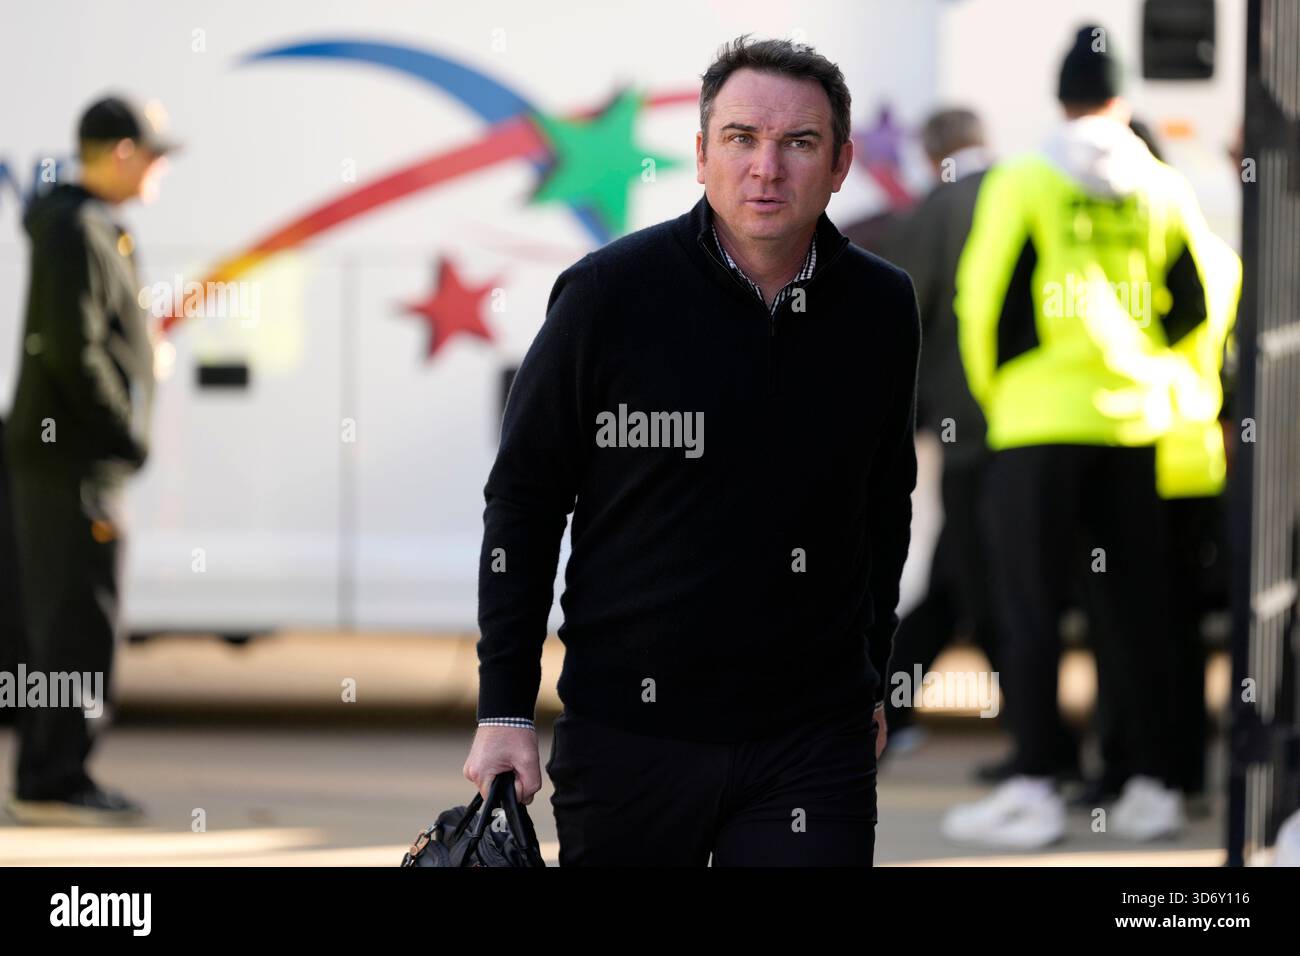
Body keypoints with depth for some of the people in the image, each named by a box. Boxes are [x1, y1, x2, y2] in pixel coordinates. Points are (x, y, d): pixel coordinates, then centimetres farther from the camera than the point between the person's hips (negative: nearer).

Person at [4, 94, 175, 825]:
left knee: (63, 625, 12)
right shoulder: (76, 234, -14)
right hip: (74, 461, -10)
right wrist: (128, 435, -16)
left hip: (79, 458, 10)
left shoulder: (97, 231, 18)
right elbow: (73, 350, -21)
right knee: (80, 623, -9)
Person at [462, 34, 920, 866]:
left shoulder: (882, 310, 3)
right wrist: (505, 709, -3)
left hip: (813, 737, 2)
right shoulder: (608, 293, -7)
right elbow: (522, 500, 0)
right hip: (625, 731, -2)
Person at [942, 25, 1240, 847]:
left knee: (1030, 609, 0)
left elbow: (987, 298, -7)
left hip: (1040, 422, -4)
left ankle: (1035, 788, -4)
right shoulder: (1163, 191, 6)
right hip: (1134, 423, 4)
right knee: (1137, 611, 9)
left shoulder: (1024, 184, -5)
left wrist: (996, 386, 9)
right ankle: (1153, 786, 10)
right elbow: (1202, 299, 7)